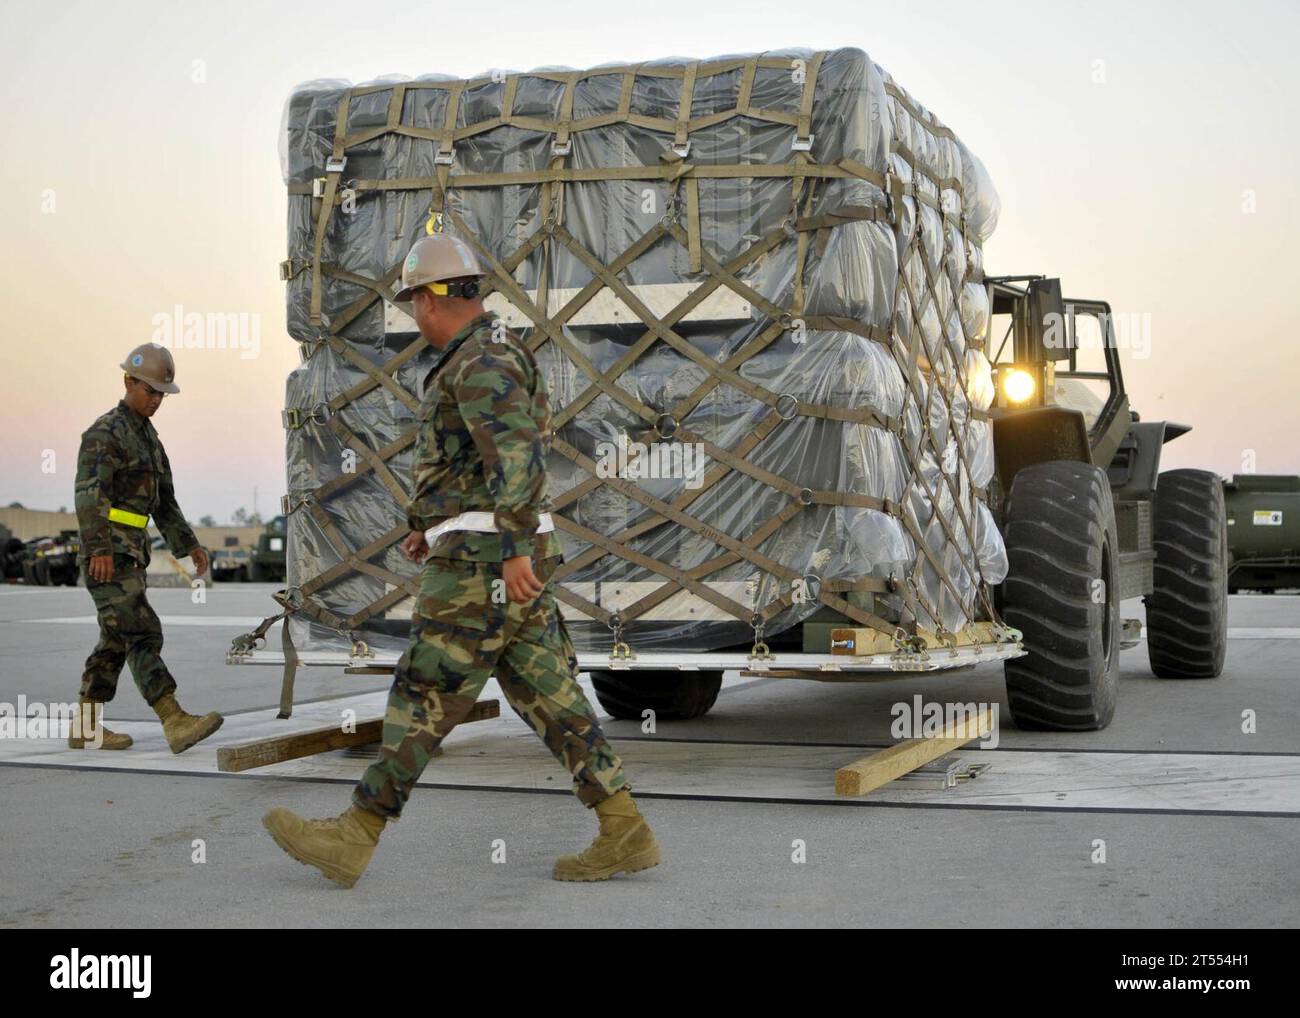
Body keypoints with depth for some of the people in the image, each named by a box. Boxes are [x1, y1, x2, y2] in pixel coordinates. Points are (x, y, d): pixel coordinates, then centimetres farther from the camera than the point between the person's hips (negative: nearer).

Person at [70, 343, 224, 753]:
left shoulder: (148, 437, 19)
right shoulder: (104, 433, -11)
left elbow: (163, 501, 24)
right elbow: (89, 493, -23)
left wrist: (189, 545, 18)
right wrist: (99, 548, -34)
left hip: (131, 553, 10)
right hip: (106, 555, -10)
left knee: (116, 641, 10)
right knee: (142, 634, -16)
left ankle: (85, 728, 16)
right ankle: (176, 723, -24)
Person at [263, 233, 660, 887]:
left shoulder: (481, 362, -12)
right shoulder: (491, 361, 22)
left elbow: (519, 454, -27)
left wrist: (513, 551, -34)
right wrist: (441, 529, 32)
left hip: (486, 561, -10)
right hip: (503, 556, 10)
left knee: (424, 697, -5)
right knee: (548, 697, 6)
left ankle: (354, 838, 2)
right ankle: (624, 834, 3)